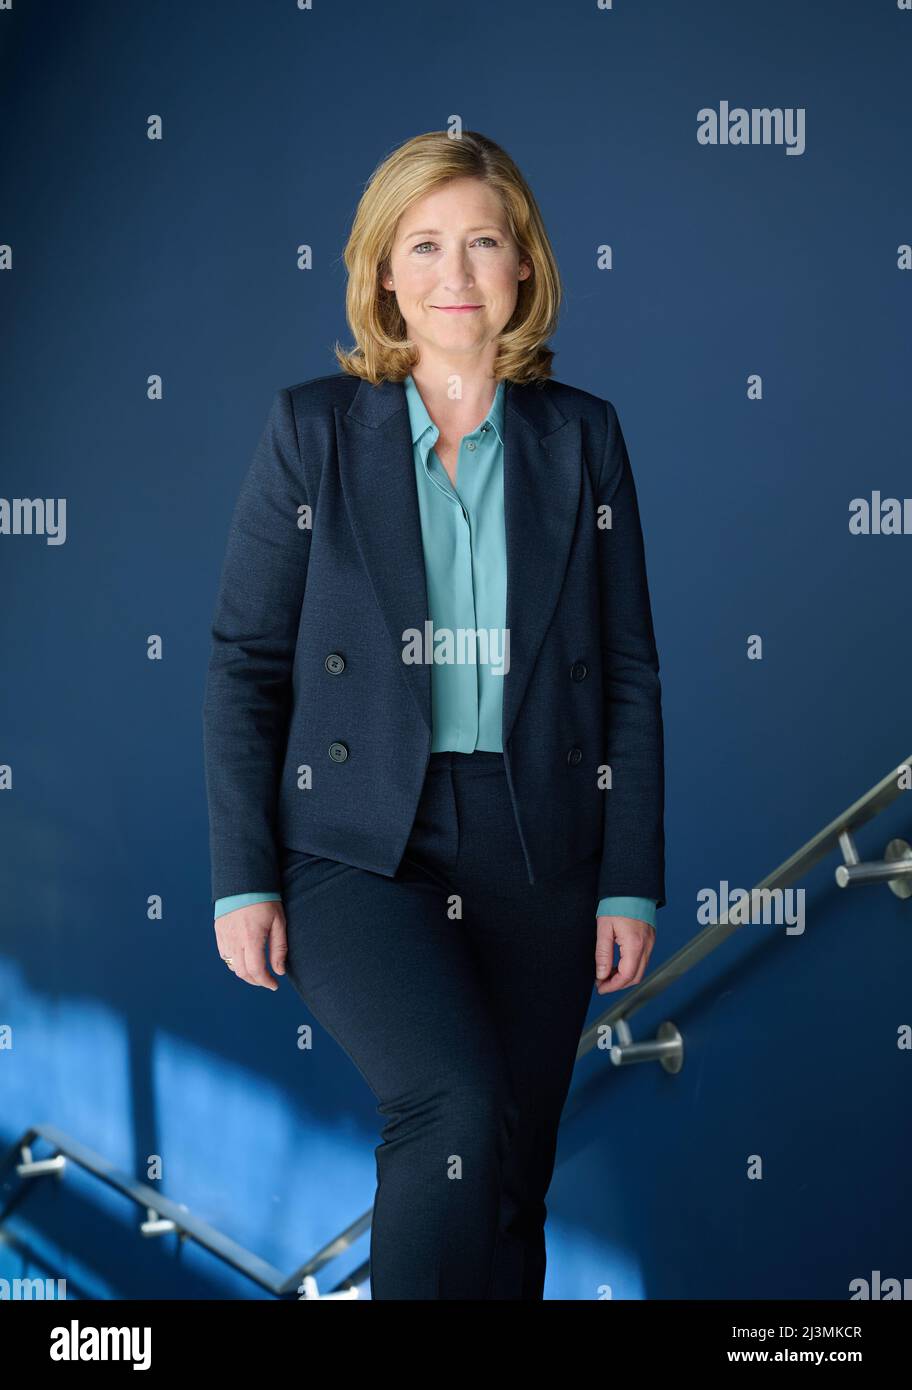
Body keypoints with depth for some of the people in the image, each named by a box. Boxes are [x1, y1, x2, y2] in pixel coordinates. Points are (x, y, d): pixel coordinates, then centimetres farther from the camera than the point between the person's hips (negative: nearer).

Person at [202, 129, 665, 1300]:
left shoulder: (581, 437, 7)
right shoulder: (312, 429, 2)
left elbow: (629, 673, 7)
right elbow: (244, 664, 2)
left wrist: (630, 884, 2)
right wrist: (242, 878, -5)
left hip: (536, 852, 3)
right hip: (359, 848, -2)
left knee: (509, 1185, 7)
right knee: (458, 1108, -25)